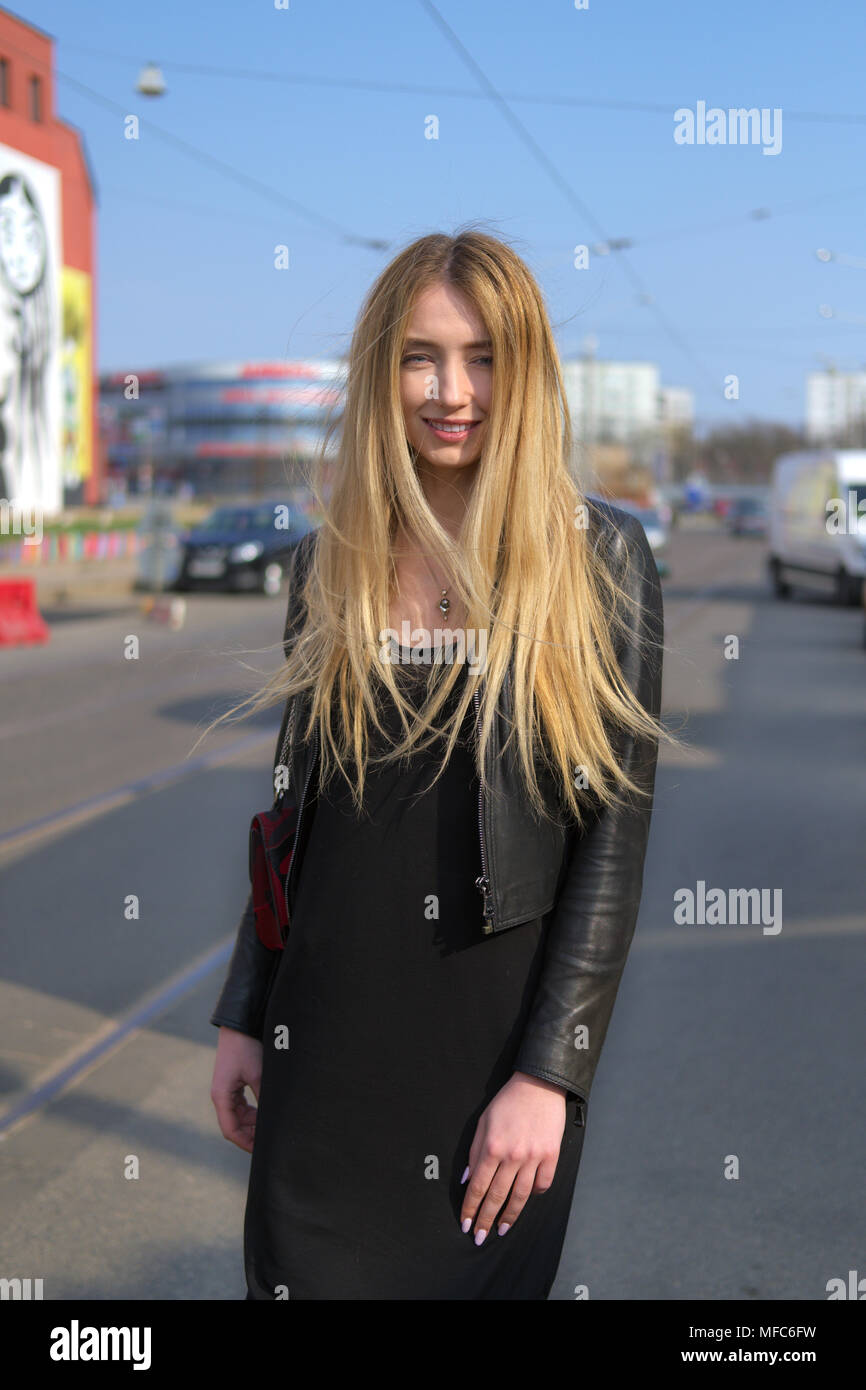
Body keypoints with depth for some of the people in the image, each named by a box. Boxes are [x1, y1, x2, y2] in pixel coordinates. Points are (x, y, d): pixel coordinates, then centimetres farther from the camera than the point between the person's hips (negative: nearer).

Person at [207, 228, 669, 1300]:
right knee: (301, 1272, 10)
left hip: (498, 1034, -3)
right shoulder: (327, 560, 5)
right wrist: (242, 1016, 9)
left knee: (480, 1272, 11)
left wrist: (548, 1074, -12)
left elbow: (615, 832, -8)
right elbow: (292, 808, 11)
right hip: (326, 1030, 3)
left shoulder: (598, 556, -6)